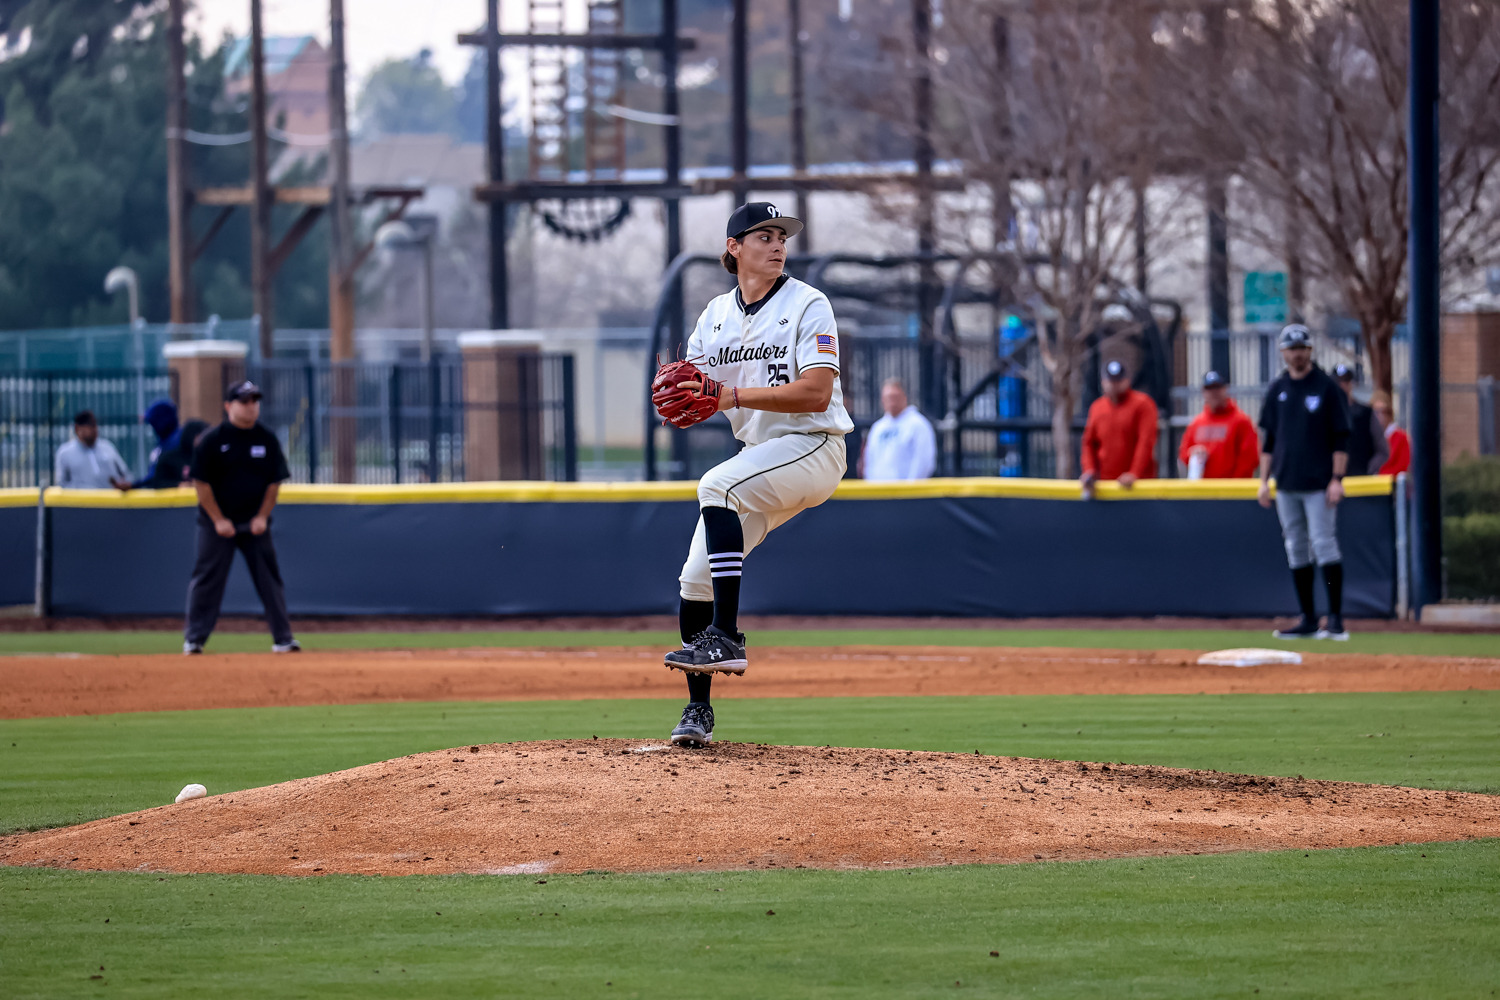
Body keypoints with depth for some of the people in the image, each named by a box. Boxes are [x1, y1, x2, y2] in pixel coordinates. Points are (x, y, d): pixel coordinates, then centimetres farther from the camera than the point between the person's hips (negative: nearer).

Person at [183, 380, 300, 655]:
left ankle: (282, 639, 6)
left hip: (255, 522, 3)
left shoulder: (267, 440, 2)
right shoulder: (212, 440, -7)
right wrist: (218, 520, -11)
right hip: (217, 523, -3)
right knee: (207, 579, -3)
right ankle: (194, 639, 4)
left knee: (269, 578, 2)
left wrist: (262, 517, -3)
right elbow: (200, 482, -6)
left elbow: (274, 481, 7)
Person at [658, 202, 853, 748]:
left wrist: (735, 396, -27)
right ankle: (698, 711, 13)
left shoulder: (808, 305, -8)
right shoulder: (716, 315, 10)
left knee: (718, 486, -32)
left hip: (813, 448, -7)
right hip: (759, 457, 7)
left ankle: (725, 639, -34)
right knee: (695, 578, -1)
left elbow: (816, 393, -20)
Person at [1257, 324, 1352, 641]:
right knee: (1296, 550, 6)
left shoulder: (1327, 387, -2)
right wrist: (1264, 480, 9)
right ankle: (1308, 619, 11)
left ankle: (1336, 618, -8)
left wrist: (1337, 479, -12)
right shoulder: (1277, 390, 11)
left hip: (1318, 484, -5)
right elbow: (1268, 439, 15)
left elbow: (1341, 439, -4)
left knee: (1324, 544, -10)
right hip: (1286, 485, 5)